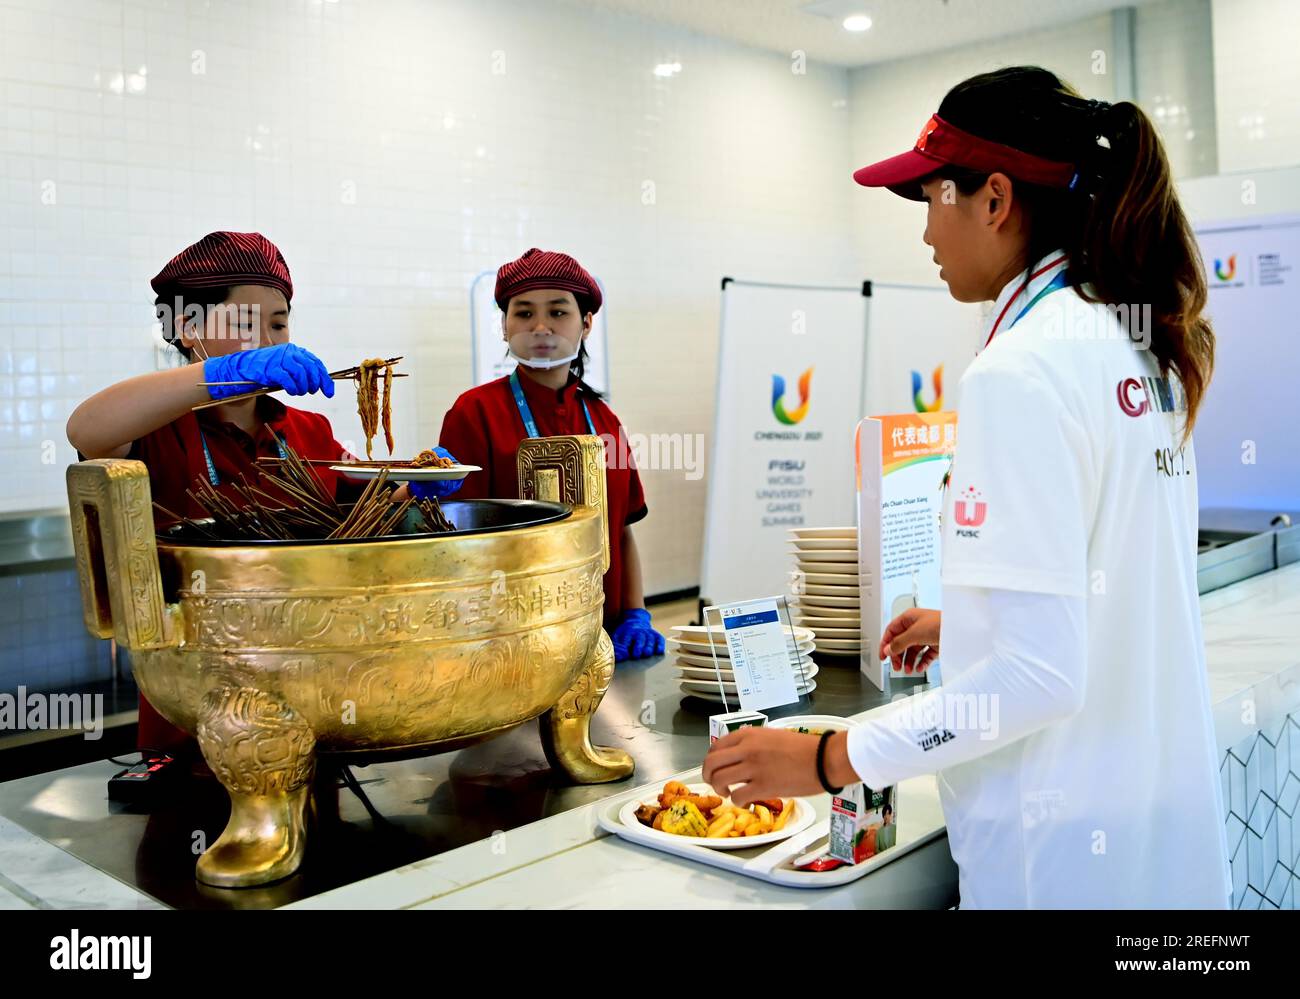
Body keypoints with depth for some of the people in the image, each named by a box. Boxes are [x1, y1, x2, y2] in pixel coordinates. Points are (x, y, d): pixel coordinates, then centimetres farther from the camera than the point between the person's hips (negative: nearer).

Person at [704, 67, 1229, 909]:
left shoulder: (1021, 370, -22)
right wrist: (967, 623, 26)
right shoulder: (1141, 345, 6)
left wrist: (829, 761, -19)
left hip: (1067, 849, -8)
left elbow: (1040, 672, -25)